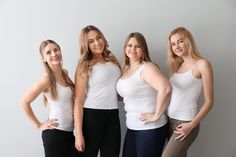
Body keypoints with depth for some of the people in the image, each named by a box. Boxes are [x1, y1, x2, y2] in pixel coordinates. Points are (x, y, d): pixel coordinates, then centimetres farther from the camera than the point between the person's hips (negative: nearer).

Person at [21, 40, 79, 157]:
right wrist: (39, 125, -8)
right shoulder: (47, 79, -15)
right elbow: (24, 103, -14)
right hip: (54, 133, -6)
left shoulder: (65, 73, 5)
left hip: (69, 132, 7)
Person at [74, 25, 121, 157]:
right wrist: (79, 134, -16)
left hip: (113, 116, 4)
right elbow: (78, 101, -9)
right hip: (91, 116, -4)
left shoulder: (112, 60, 11)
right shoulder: (85, 66, -4)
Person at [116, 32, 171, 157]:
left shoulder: (147, 68, -16)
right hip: (132, 128, 8)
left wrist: (157, 115, -24)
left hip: (150, 128, -8)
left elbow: (165, 89, -30)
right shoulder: (125, 68, 8)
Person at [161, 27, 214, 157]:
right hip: (170, 120, 6)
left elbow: (208, 102, -10)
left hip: (186, 123, -6)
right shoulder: (177, 65, 12)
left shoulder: (202, 64, -8)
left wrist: (192, 125, -16)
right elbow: (171, 93, 12)